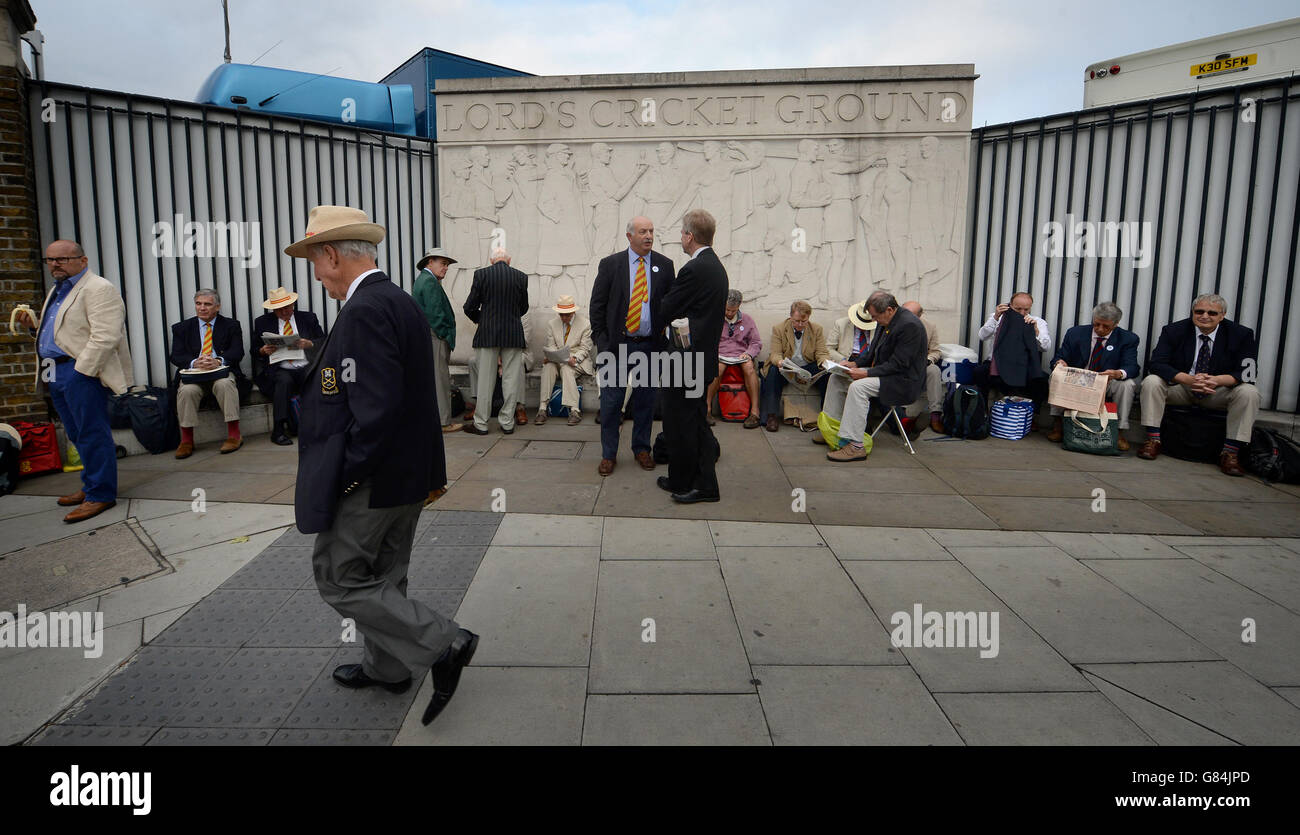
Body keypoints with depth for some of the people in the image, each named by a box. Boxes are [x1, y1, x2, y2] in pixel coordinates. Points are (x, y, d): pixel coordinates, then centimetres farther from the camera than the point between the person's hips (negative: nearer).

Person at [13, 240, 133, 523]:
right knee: (77, 435, 15)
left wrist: (82, 371, -22)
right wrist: (34, 326, 11)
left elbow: (105, 336, -20)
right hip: (57, 372, 10)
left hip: (82, 371, -10)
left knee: (92, 434, -5)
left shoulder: (98, 289, -10)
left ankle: (100, 494, 1)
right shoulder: (57, 291, 22)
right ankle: (91, 486, 24)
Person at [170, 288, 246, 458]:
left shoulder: (231, 325, 13)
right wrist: (195, 363, -20)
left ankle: (234, 434, -27)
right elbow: (176, 356, 3)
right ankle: (186, 440, -20)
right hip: (193, 373, 1)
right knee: (187, 390, -31)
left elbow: (237, 352, -2)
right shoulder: (182, 328, 16)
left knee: (225, 384, -35)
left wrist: (217, 361, -24)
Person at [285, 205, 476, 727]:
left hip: (369, 482, -10)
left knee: (340, 578, 5)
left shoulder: (364, 311, -22)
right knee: (382, 576, 21)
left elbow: (375, 406, -29)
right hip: (407, 472, 10)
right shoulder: (404, 304, 9)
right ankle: (386, 667, 37)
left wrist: (349, 475, -18)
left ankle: (443, 644, 3)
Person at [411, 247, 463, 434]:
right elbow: (435, 314, -19)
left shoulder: (421, 280, 19)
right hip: (435, 338, -11)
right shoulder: (430, 282, -13)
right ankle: (443, 422, -4)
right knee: (440, 379, -7)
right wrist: (446, 336, -12)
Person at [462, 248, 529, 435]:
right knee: (511, 380, 6)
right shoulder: (521, 277, 3)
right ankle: (507, 423, 11)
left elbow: (469, 307, -1)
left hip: (487, 334, -1)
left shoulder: (481, 274, -3)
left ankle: (481, 423, 10)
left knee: (485, 380, 4)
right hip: (514, 335, 1)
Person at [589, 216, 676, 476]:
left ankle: (641, 448, 27)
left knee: (645, 399, 10)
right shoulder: (610, 264, 0)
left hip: (650, 345, 2)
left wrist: (666, 336, -1)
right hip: (616, 344, -1)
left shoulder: (664, 265, 5)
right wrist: (600, 338, -6)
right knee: (611, 400, 3)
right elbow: (597, 305, 1)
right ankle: (608, 454, 15)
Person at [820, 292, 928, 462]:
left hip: (903, 381, -10)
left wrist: (866, 373, -26)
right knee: (837, 379, 5)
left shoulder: (909, 325, -22)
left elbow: (898, 365, -24)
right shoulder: (885, 322, 7)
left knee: (858, 387, -31)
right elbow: (873, 353, 19)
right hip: (883, 371, 10)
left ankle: (855, 445, -30)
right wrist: (855, 363, 2)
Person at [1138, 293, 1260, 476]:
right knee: (1151, 381, -26)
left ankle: (1230, 452, -21)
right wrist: (1188, 379, -34)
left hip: (1218, 393, 0)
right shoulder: (1174, 331, -7)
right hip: (1180, 389, 0)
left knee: (1249, 392, -26)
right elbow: (1156, 363, -18)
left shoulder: (1241, 335, -6)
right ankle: (1153, 440, -22)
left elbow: (1246, 374, -13)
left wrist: (1217, 380, -35)